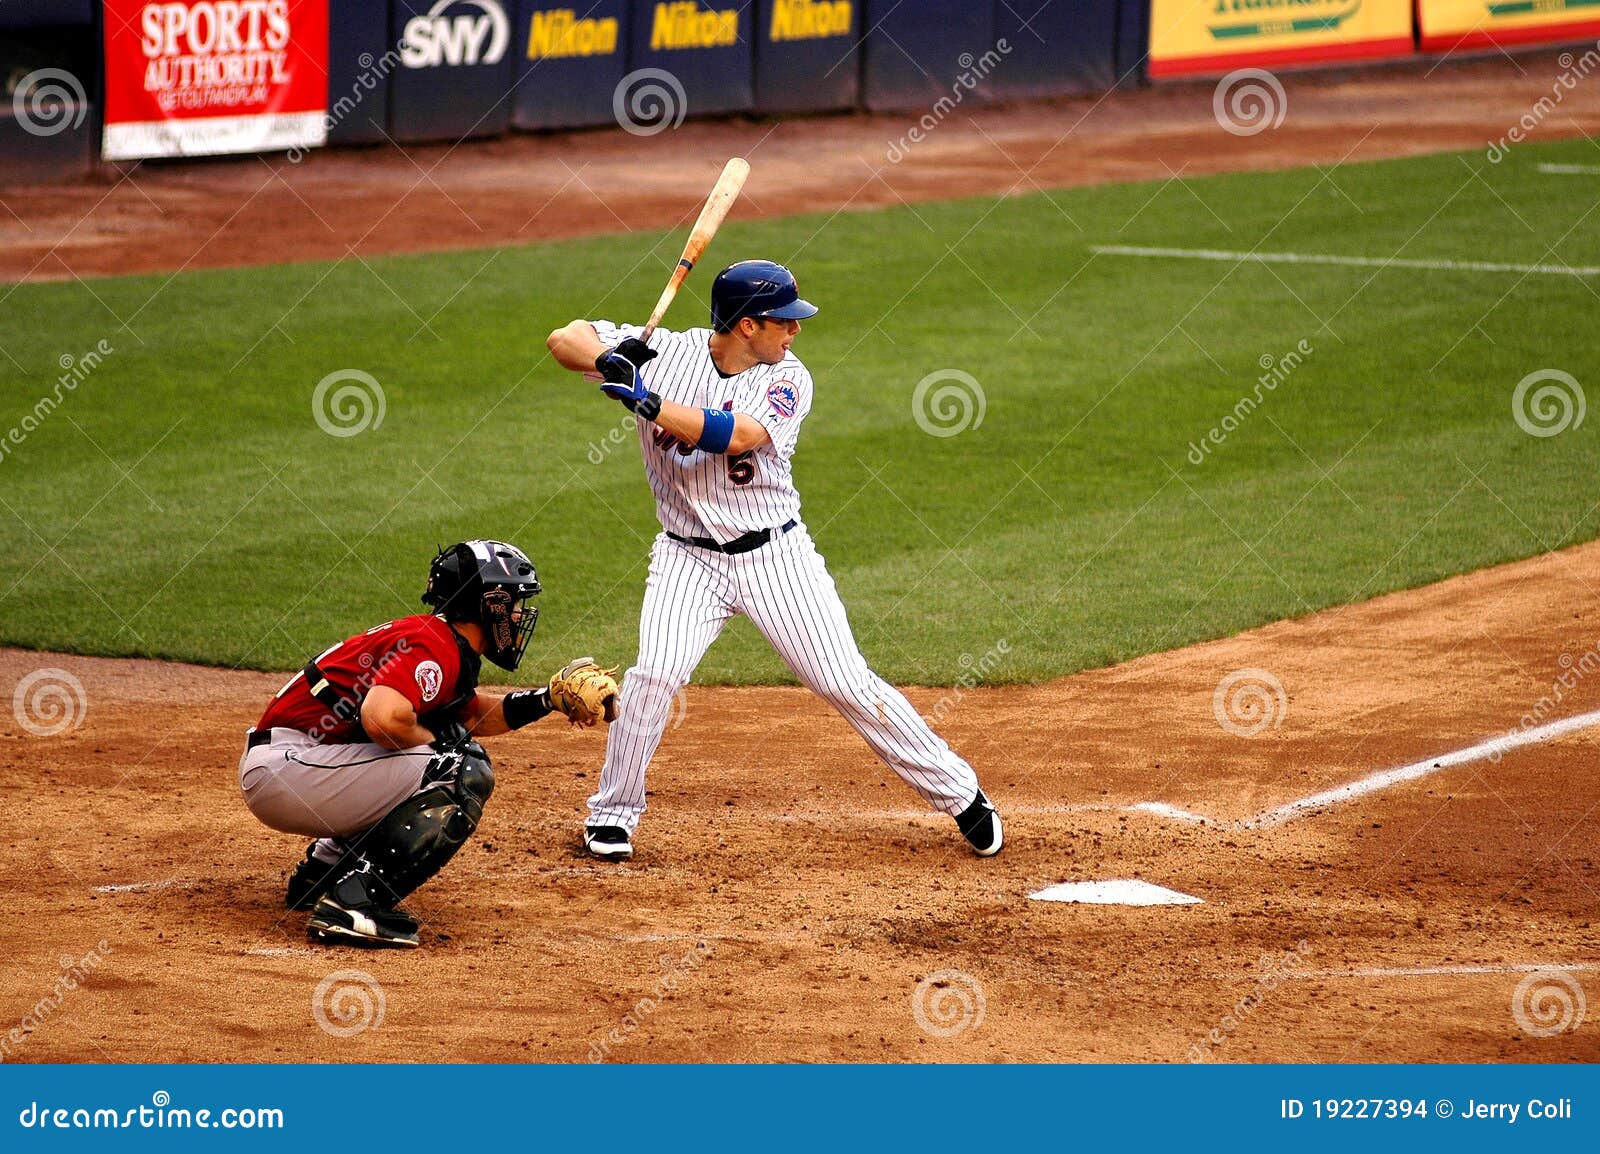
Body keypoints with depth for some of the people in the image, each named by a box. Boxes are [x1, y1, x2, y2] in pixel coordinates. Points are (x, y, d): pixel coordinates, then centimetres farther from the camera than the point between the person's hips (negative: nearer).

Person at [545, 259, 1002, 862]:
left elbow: (735, 435, -28)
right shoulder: (665, 353, -8)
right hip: (689, 557, 0)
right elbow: (565, 339, -10)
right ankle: (611, 814, -2)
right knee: (656, 672, -20)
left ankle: (958, 793, 11)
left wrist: (647, 401, -34)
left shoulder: (788, 379, -10)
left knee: (846, 683, -1)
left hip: (776, 555, 0)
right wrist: (611, 360, -32)